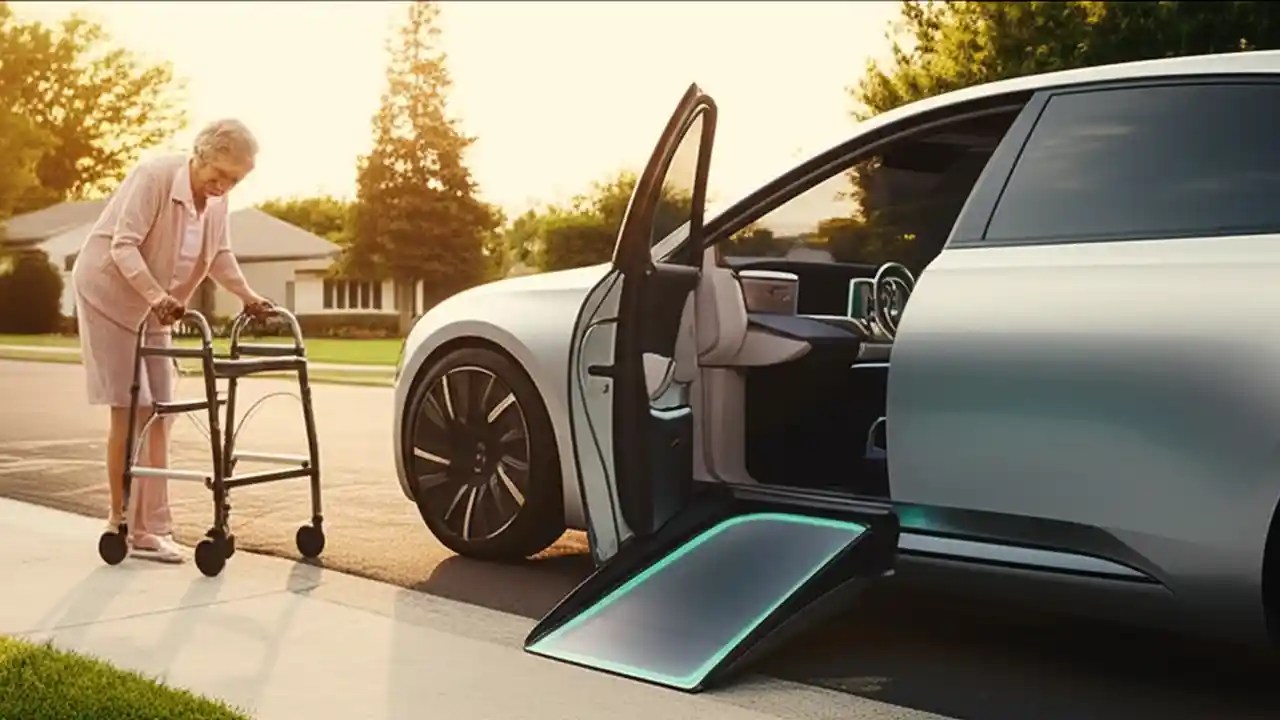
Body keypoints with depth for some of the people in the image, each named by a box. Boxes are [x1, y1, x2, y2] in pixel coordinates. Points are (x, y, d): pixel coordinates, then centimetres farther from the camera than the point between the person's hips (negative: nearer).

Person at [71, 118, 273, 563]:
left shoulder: (218, 198, -1)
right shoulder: (155, 176, -22)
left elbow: (220, 256, 10)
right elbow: (124, 244, -27)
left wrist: (249, 298, -3)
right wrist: (158, 296, -40)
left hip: (155, 309, 7)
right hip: (110, 296, -7)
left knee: (157, 413, 1)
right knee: (128, 410, -10)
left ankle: (149, 529, 4)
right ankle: (122, 524, 1)